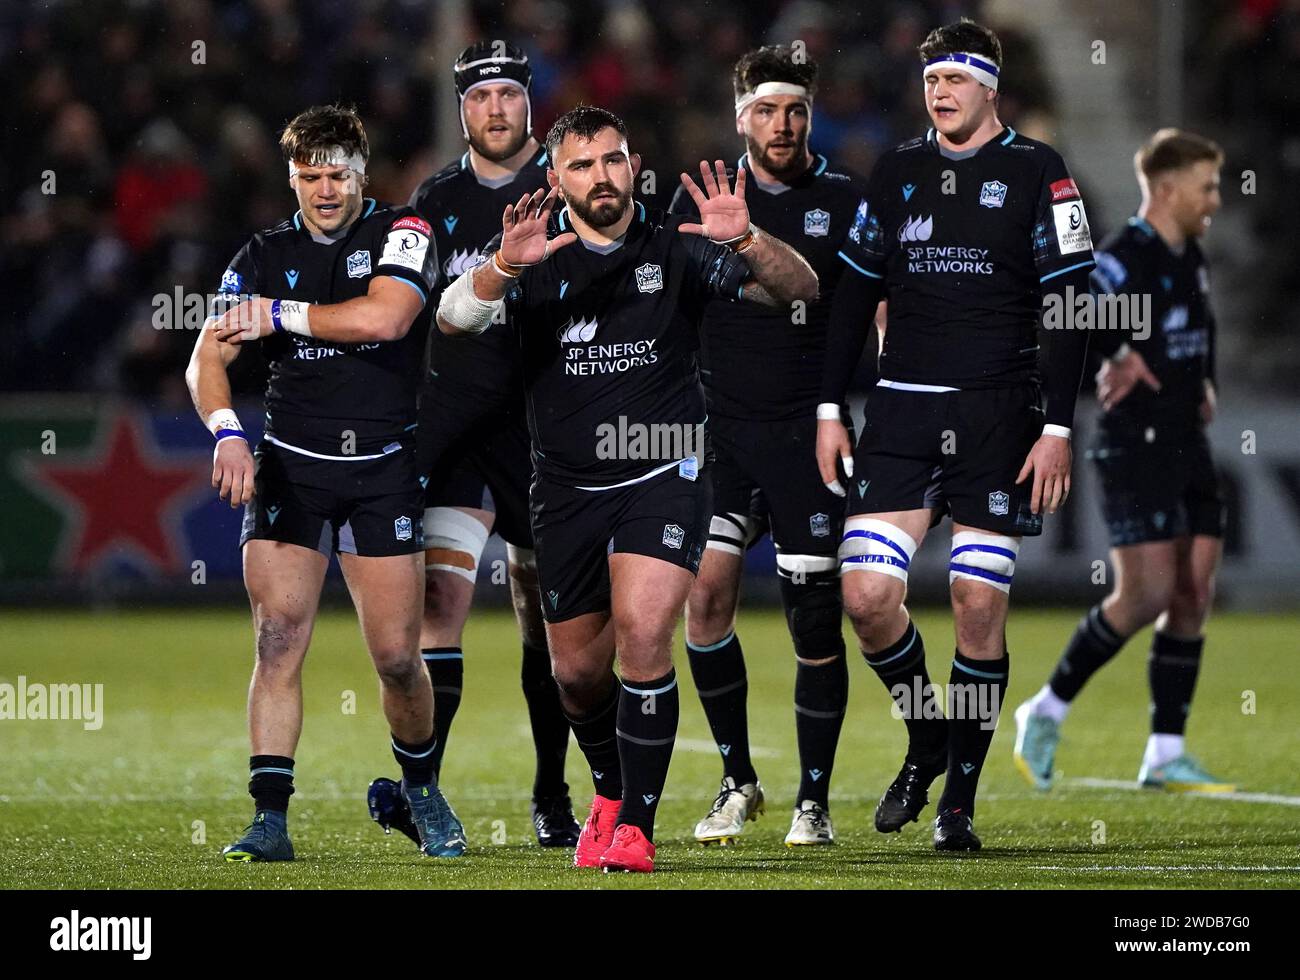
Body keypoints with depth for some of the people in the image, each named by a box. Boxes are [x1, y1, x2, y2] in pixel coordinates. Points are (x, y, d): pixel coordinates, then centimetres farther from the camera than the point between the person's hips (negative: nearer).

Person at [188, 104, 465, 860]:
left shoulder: (402, 233, -1)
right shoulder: (265, 256, 8)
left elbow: (383, 318, -19)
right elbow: (209, 358, 2)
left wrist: (279, 315, -10)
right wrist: (228, 434, -17)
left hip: (382, 468, -2)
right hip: (289, 465, 2)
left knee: (397, 656, -2)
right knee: (278, 639, -9)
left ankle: (422, 792, 23)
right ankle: (271, 819, -9)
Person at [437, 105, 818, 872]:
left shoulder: (675, 249, -3)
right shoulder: (536, 256, -2)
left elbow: (800, 289, -10)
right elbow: (454, 318, -18)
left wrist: (747, 242, -31)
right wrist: (503, 267, -38)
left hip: (664, 477, -2)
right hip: (568, 488, 2)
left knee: (642, 634, -22)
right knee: (577, 672, 10)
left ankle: (636, 826, -14)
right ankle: (612, 790, 39)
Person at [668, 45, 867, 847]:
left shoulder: (846, 202, 2)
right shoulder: (703, 199, 8)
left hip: (808, 431, -2)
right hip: (722, 426, 2)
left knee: (815, 616, -3)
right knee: (706, 589, -11)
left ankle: (814, 799, 9)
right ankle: (738, 781, 5)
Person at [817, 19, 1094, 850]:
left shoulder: (1037, 172, -1)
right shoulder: (897, 172, 11)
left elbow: (1068, 305, -3)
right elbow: (856, 292, 16)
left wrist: (1057, 429, -9)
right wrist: (831, 408, 11)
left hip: (998, 417, -3)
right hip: (902, 409, 3)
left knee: (980, 605, -3)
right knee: (867, 595, -7)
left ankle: (961, 797, 8)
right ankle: (925, 744, 17)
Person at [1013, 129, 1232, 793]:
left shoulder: (1190, 260, 15)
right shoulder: (1125, 259, -14)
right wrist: (1117, 357, -19)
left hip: (1187, 449, 9)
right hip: (1136, 450, -9)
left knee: (1193, 595, 4)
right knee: (1146, 594, -13)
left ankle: (1165, 755, 7)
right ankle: (1049, 709, 5)